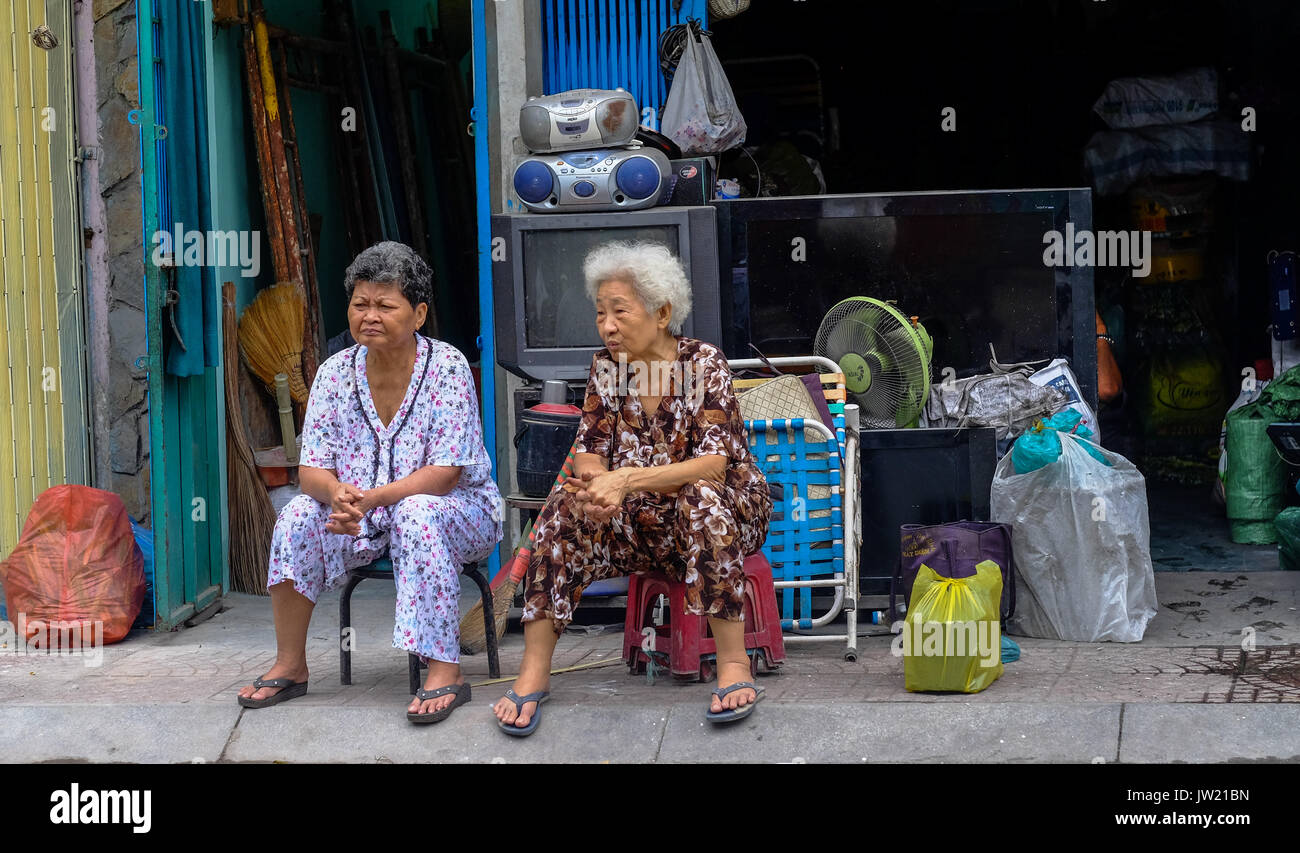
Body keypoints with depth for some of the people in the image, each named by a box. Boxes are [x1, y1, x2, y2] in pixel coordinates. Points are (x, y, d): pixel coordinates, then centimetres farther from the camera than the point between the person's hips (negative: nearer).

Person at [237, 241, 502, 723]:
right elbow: (311, 470, -7)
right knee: (300, 515, -20)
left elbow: (445, 473, -21)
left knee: (416, 513, -35)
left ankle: (445, 673, -34)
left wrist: (370, 499, -35)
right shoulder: (336, 373, -3)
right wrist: (337, 494, -32)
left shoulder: (447, 367, -15)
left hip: (459, 510, -4)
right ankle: (290, 666, -8)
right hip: (365, 521, 4)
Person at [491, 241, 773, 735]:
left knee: (700, 496, -37)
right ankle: (533, 674, -21)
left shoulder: (703, 362, -13)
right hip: (639, 525, 4)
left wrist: (626, 480, -37)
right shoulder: (606, 366, 1)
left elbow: (714, 463, -24)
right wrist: (593, 486, -29)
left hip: (719, 513, -4)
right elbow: (590, 453, -3)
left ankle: (734, 664, -32)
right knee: (566, 510, -22)